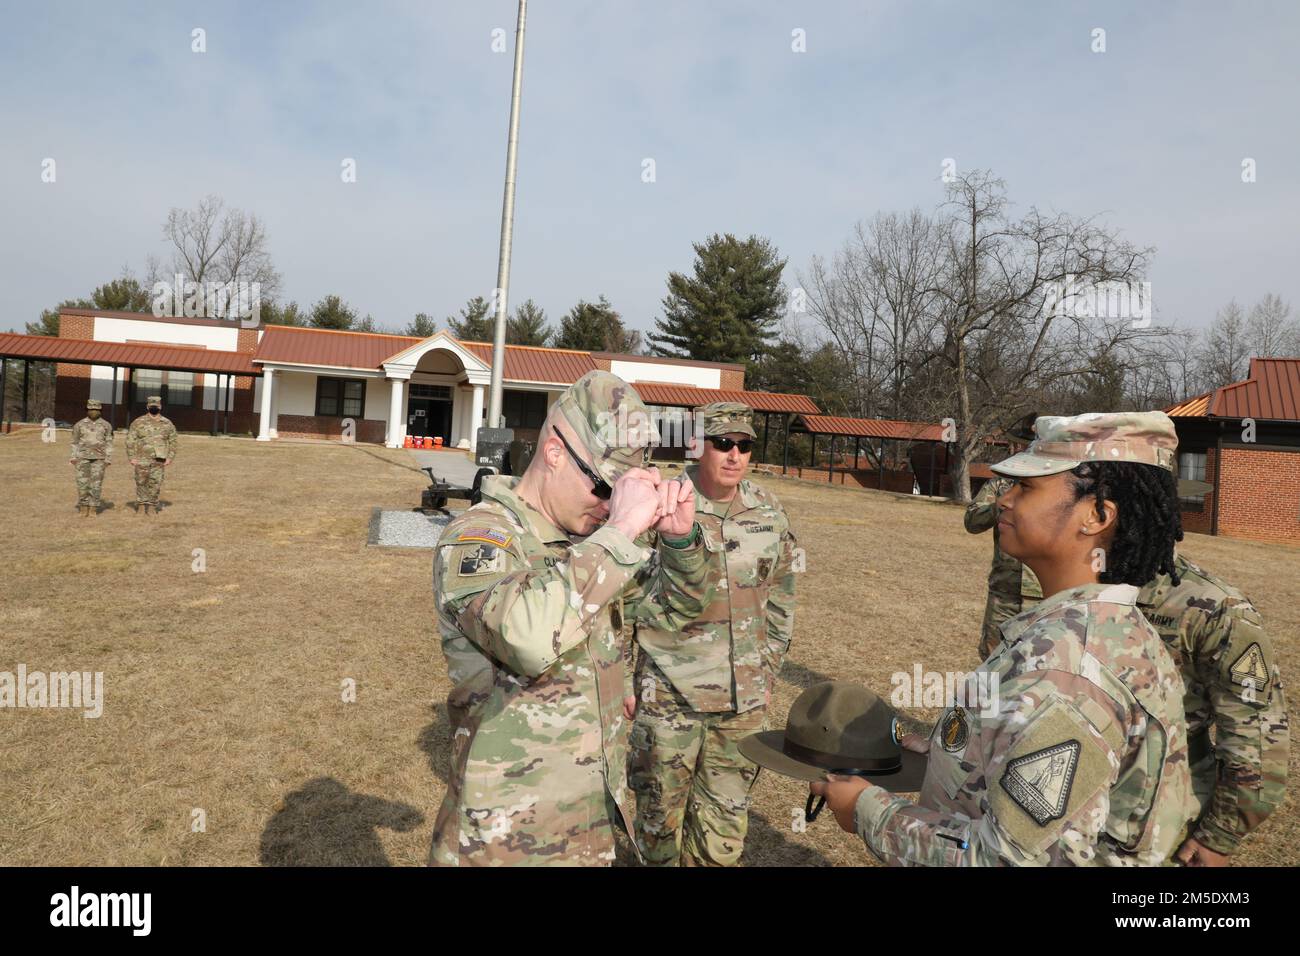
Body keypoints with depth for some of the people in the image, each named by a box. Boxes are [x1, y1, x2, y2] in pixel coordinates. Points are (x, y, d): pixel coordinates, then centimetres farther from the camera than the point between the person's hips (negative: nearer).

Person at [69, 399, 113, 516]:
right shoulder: (79, 425, 5)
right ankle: (84, 507, 7)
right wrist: (73, 458, 0)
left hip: (99, 458, 0)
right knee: (82, 482, -3)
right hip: (83, 457, 0)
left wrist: (108, 459, -3)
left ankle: (93, 508, 5)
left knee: (96, 484, -1)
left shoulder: (106, 425, 4)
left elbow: (109, 443, 3)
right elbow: (75, 443, 8)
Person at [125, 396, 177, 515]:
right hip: (142, 459, -1)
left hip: (159, 460, 1)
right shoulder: (138, 422, 3)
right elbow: (130, 440, 3)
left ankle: (152, 506, 9)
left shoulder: (167, 424, 8)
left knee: (155, 483, 1)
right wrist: (132, 457, -5)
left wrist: (170, 457, 1)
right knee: (141, 483, 3)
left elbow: (172, 442, 11)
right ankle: (141, 505, 12)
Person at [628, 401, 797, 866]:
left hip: (744, 699, 3)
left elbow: (779, 598, 12)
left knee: (724, 817, 14)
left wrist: (767, 671, 12)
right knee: (660, 810, 13)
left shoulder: (770, 513, 2)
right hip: (667, 695, -3)